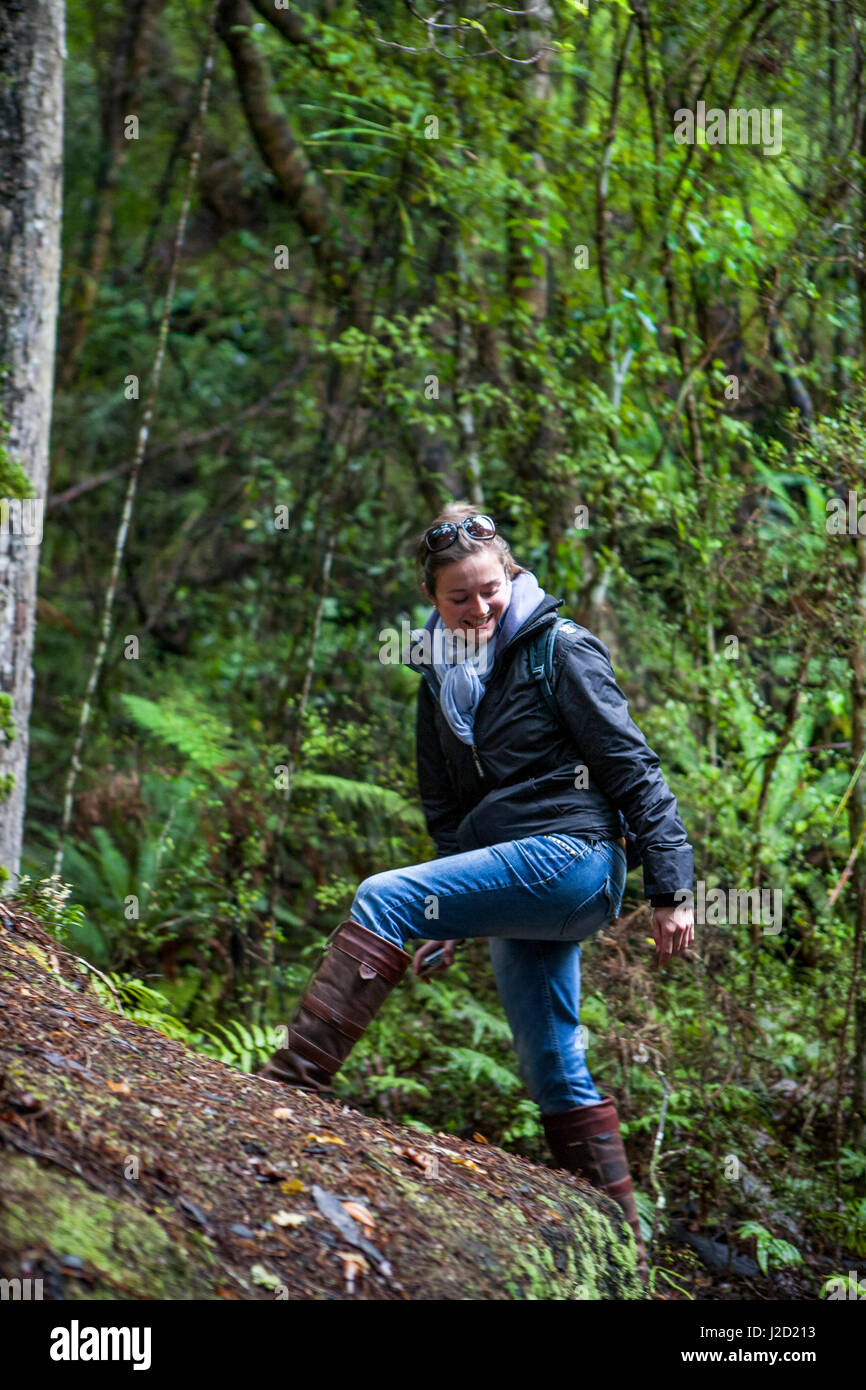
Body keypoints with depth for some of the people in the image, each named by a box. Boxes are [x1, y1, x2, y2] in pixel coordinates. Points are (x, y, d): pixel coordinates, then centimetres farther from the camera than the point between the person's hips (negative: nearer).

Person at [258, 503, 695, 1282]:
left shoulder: (561, 650, -3)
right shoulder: (442, 683, 16)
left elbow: (633, 770, -6)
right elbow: (447, 810, 21)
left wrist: (671, 889, -10)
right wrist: (452, 917, 15)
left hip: (569, 853, -8)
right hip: (517, 887, 8)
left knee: (384, 899, -21)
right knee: (555, 1072, 6)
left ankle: (294, 1082, -26)